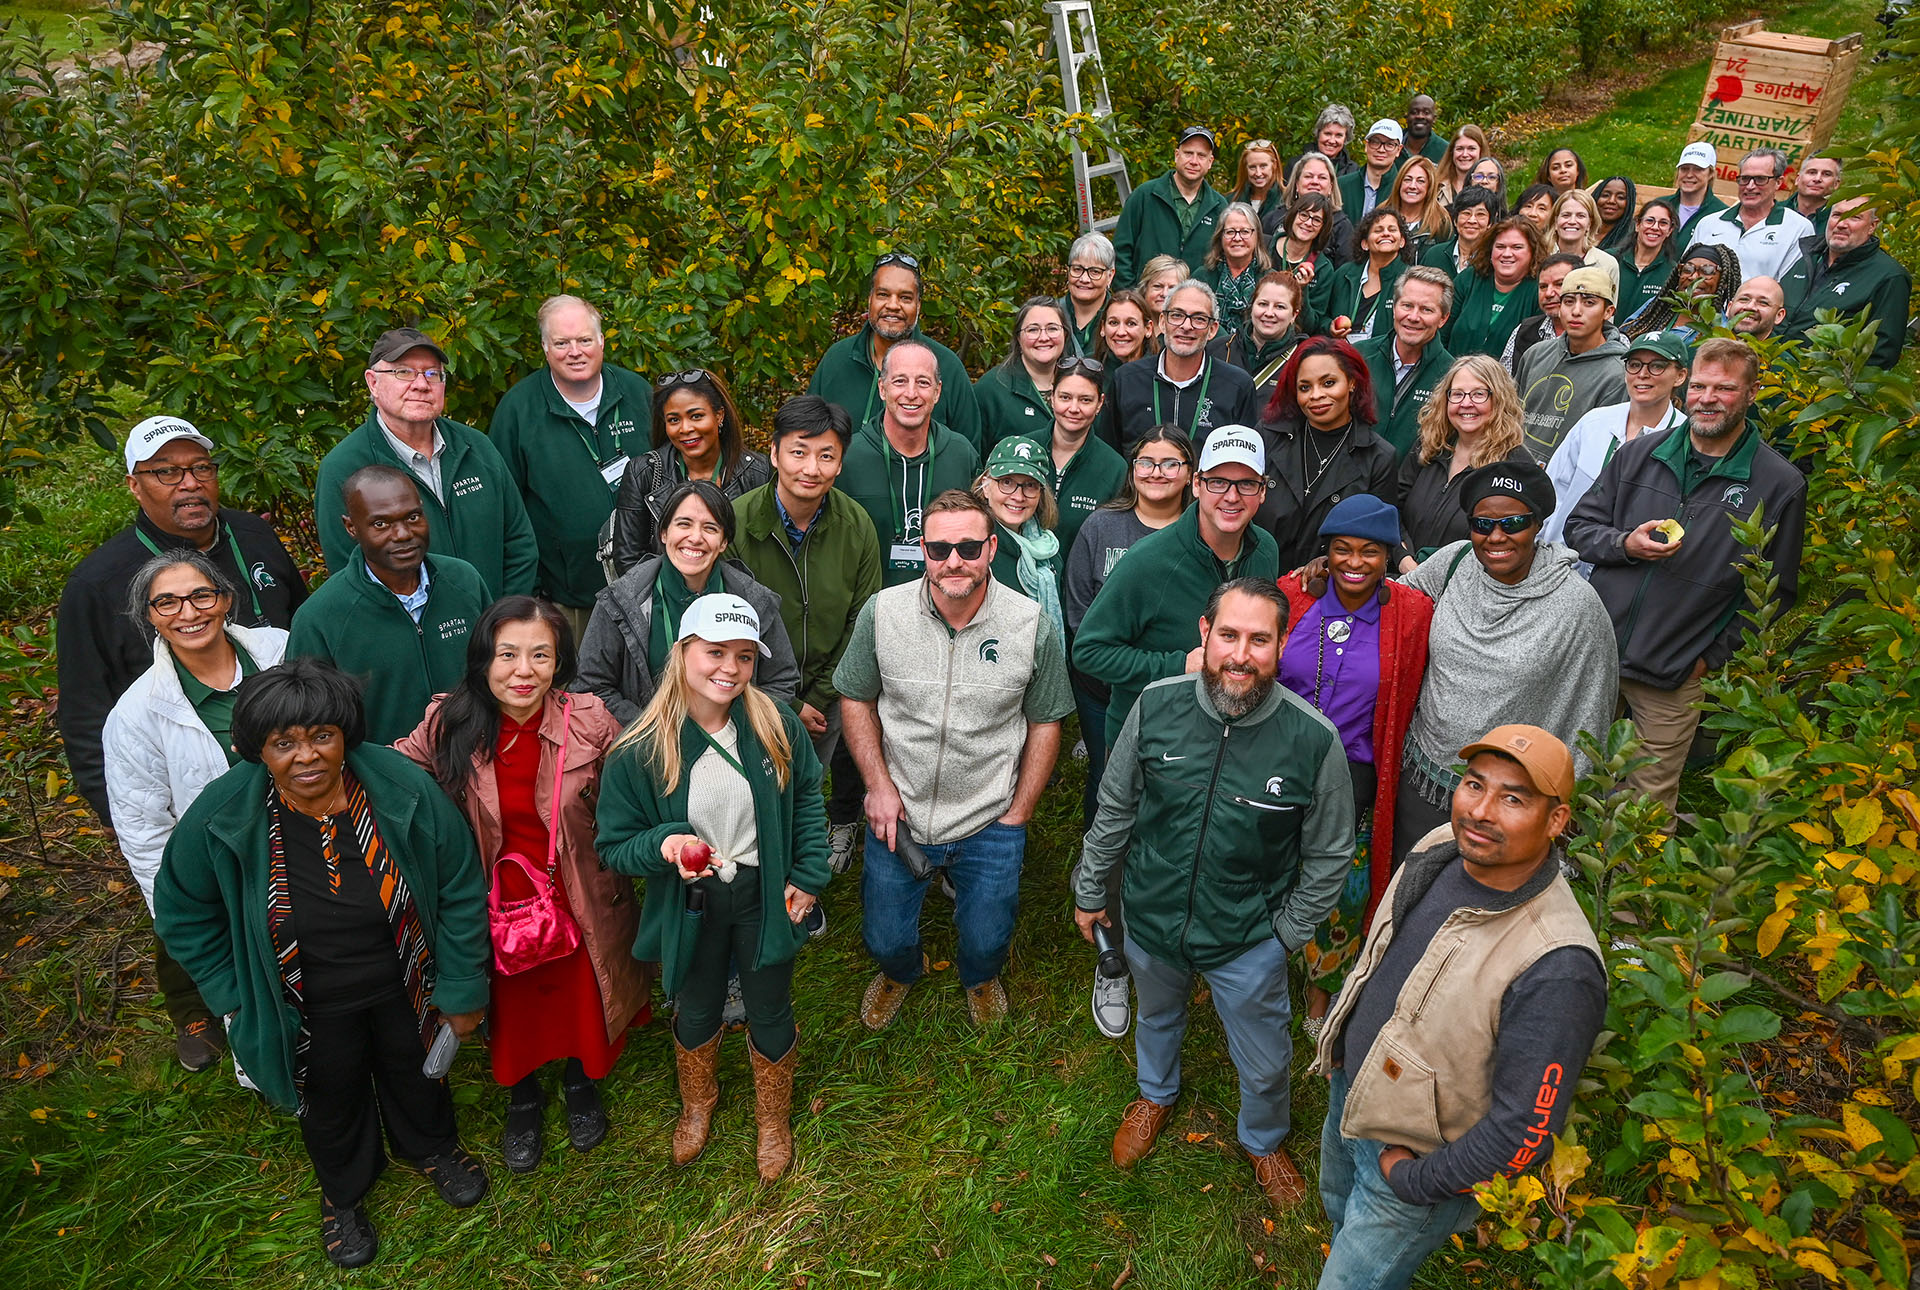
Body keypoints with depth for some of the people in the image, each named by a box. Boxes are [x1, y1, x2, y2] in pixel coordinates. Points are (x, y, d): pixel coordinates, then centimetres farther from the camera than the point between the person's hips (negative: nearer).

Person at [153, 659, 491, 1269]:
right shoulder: (222, 817, -25)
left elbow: (460, 891, -14)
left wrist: (461, 990, -8)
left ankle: (433, 1147, 61)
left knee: (415, 1072, 27)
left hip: (405, 985, 0)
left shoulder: (404, 789, -27)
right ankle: (344, 1191, 58)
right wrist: (237, 1002, -4)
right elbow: (184, 916, -5)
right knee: (331, 1101, 25)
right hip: (311, 1009, 0)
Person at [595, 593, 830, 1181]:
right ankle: (698, 1102, 58)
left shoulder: (775, 724, -15)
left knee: (770, 1012, 20)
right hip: (690, 907, 0)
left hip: (764, 899, 1)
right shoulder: (639, 751, -20)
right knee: (697, 1011, 25)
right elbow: (614, 845, -10)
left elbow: (807, 797, 1)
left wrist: (809, 875, -4)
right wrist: (663, 845, -31)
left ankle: (773, 1118, 50)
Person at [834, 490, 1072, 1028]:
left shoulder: (1032, 626, -14)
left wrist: (1017, 815, -2)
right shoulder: (883, 611, -12)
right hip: (899, 813, 1)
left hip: (990, 823, -1)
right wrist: (879, 783, -7)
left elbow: (1045, 722, -2)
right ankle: (900, 971, 54)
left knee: (986, 943, 14)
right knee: (885, 939, 15)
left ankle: (980, 979, 54)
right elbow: (855, 698, 2)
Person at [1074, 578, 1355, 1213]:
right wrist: (1090, 890, 7)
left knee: (1264, 1064, 20)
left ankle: (1265, 1142, 54)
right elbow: (1115, 808, -2)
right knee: (1156, 1015, 31)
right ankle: (1156, 1095, 64)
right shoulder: (1157, 706, -18)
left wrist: (1289, 932, -3)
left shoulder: (1314, 739, -24)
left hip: (1249, 941, -2)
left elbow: (1329, 855, -7)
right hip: (1151, 919, 2)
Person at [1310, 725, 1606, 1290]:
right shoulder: (1443, 849, -14)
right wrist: (1340, 1040, 13)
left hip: (1411, 1160, -7)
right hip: (1350, 1088, 7)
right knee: (1340, 1211, 33)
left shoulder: (1556, 971, -37)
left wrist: (1414, 1180, -17)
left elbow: (1524, 1132, -29)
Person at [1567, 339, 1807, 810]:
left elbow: (1773, 592, 0)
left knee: (1650, 803, 8)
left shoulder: (1780, 485, -3)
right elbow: (1578, 526, 9)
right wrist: (1626, 544, -12)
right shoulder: (1640, 454, 5)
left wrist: (1713, 657, -6)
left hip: (1674, 679, -2)